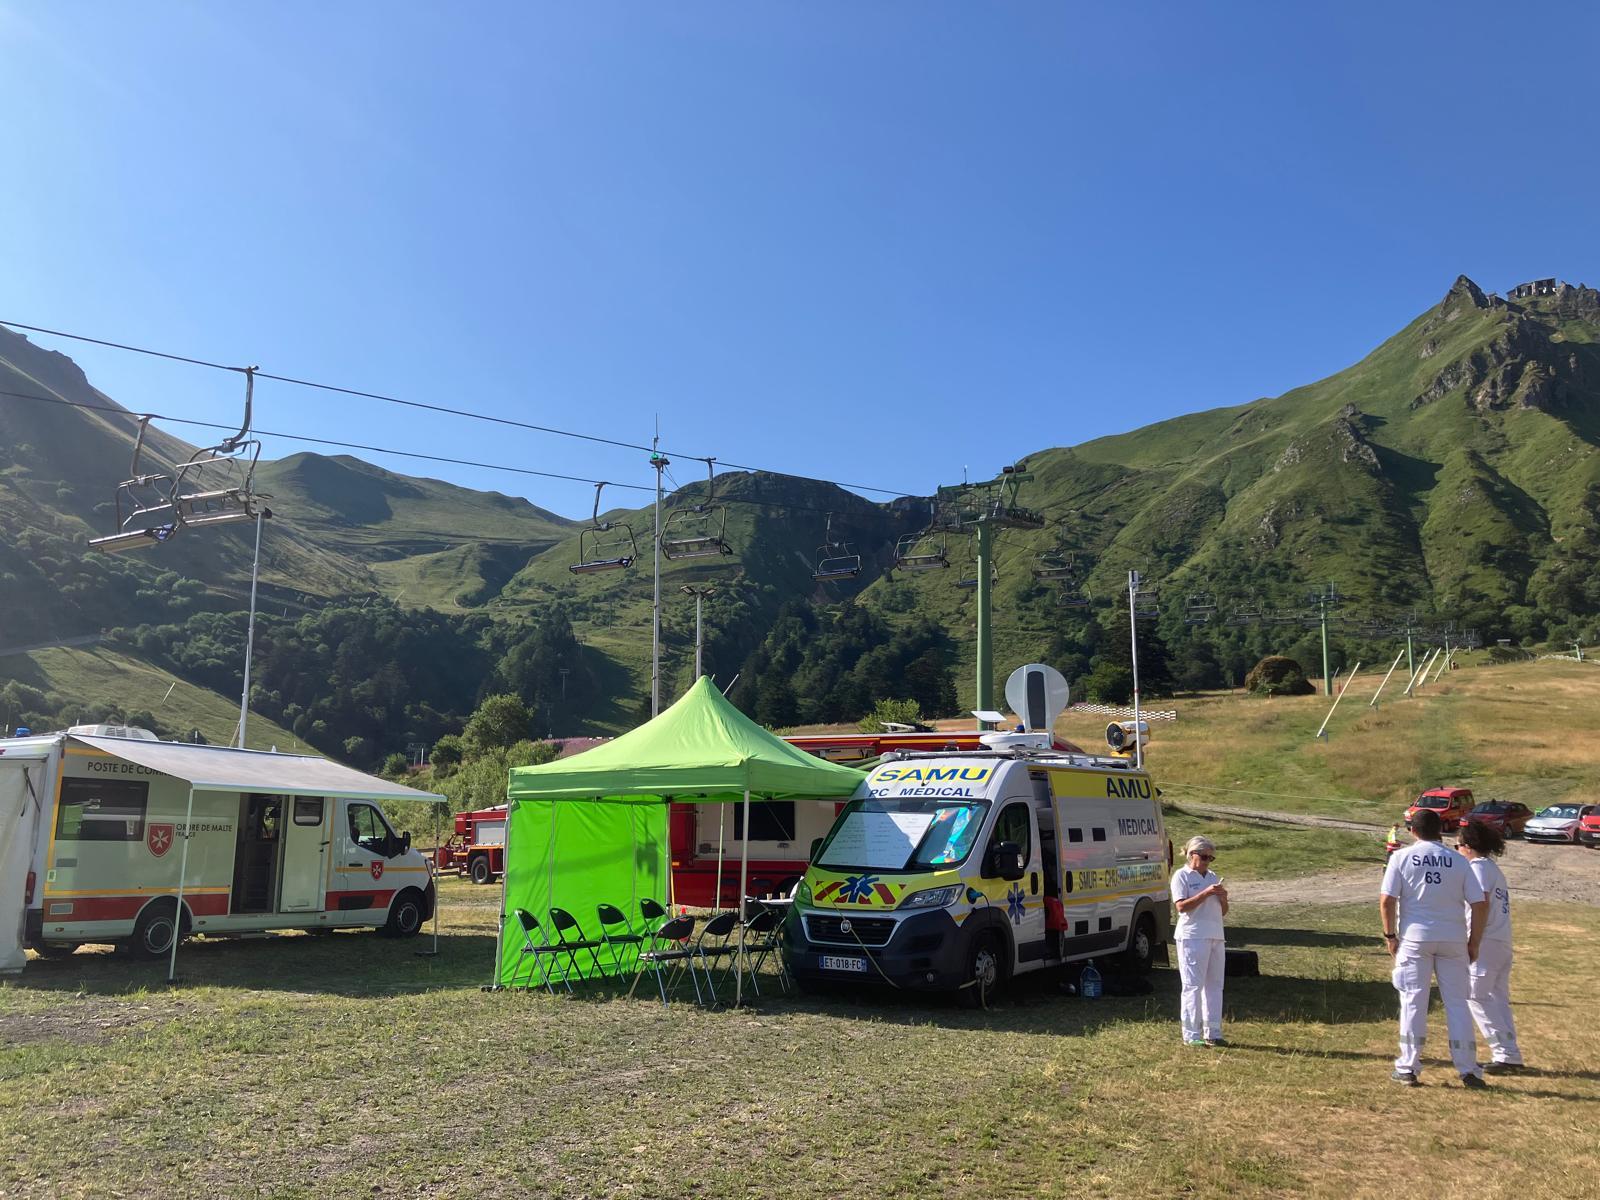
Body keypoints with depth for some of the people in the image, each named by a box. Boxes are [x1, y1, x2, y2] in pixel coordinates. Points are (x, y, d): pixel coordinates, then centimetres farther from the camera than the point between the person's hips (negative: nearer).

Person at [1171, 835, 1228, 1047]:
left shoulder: (1212, 876, 17)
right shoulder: (1181, 876, -2)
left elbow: (1223, 912, 18)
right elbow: (1181, 906, -14)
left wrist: (1223, 898, -3)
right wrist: (1206, 893, -19)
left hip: (1215, 936, 7)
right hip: (1192, 936, -7)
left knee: (1214, 985, 8)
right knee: (1193, 985, -5)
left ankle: (1212, 1033, 16)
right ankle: (1191, 1035, -2)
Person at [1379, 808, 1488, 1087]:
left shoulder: (1402, 857, -1)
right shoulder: (1459, 861, 5)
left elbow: (1387, 900, -9)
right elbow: (1480, 904, 1)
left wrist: (1390, 935, 2)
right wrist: (1474, 942, 8)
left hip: (1415, 937, -2)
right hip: (1453, 939, 2)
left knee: (1413, 1001, 3)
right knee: (1457, 1002, 9)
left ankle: (1407, 1068, 6)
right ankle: (1468, 1070, 9)